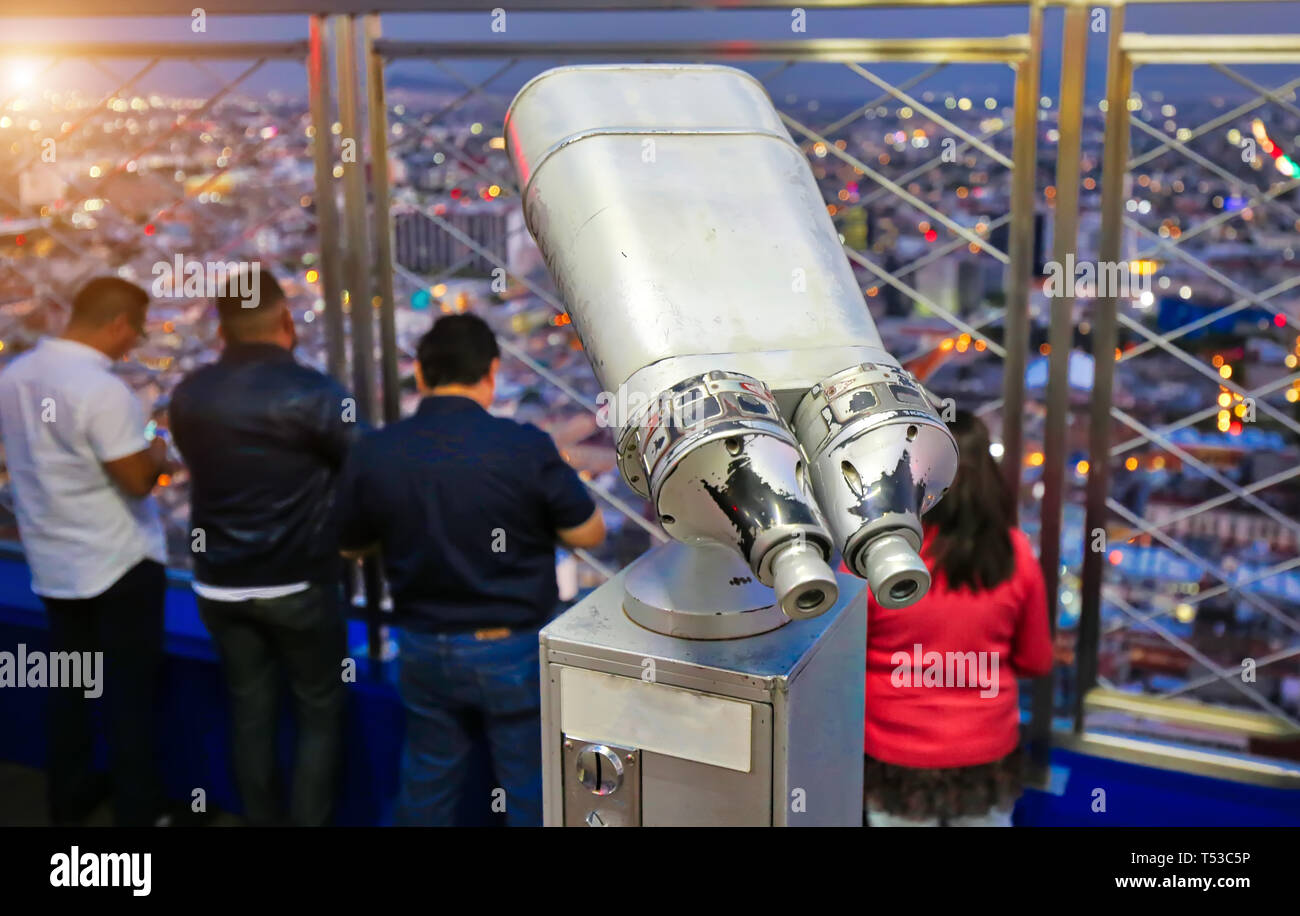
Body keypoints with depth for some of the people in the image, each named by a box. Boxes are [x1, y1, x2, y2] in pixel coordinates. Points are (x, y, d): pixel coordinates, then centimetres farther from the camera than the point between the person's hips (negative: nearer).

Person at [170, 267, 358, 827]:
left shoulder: (188, 395, 0)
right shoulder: (312, 393, -16)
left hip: (219, 585, 5)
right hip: (297, 584, -4)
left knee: (250, 710, 15)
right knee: (320, 711, 10)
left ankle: (262, 820, 24)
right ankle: (307, 823, 10)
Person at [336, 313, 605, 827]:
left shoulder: (374, 452, -10)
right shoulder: (525, 446, -20)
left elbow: (351, 544, 7)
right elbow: (589, 535, -9)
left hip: (424, 648, 3)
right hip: (514, 649, -3)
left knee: (426, 785, 20)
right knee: (528, 788, 13)